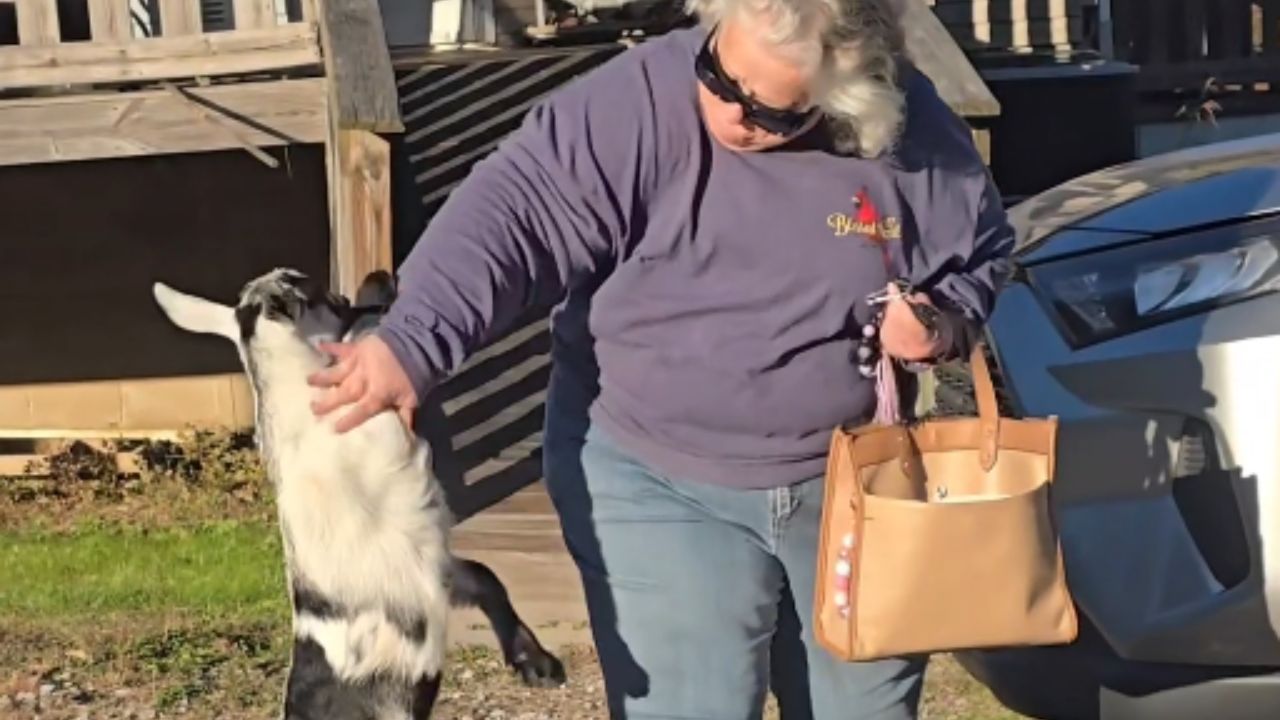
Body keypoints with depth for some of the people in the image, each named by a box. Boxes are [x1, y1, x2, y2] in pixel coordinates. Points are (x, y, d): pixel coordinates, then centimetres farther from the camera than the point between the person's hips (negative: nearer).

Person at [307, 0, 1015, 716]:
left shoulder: (911, 128, -10)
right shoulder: (644, 101, -18)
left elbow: (982, 250, 7)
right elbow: (513, 214, -24)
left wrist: (947, 322, -14)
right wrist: (413, 344, -37)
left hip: (849, 486, 3)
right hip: (658, 485, -3)